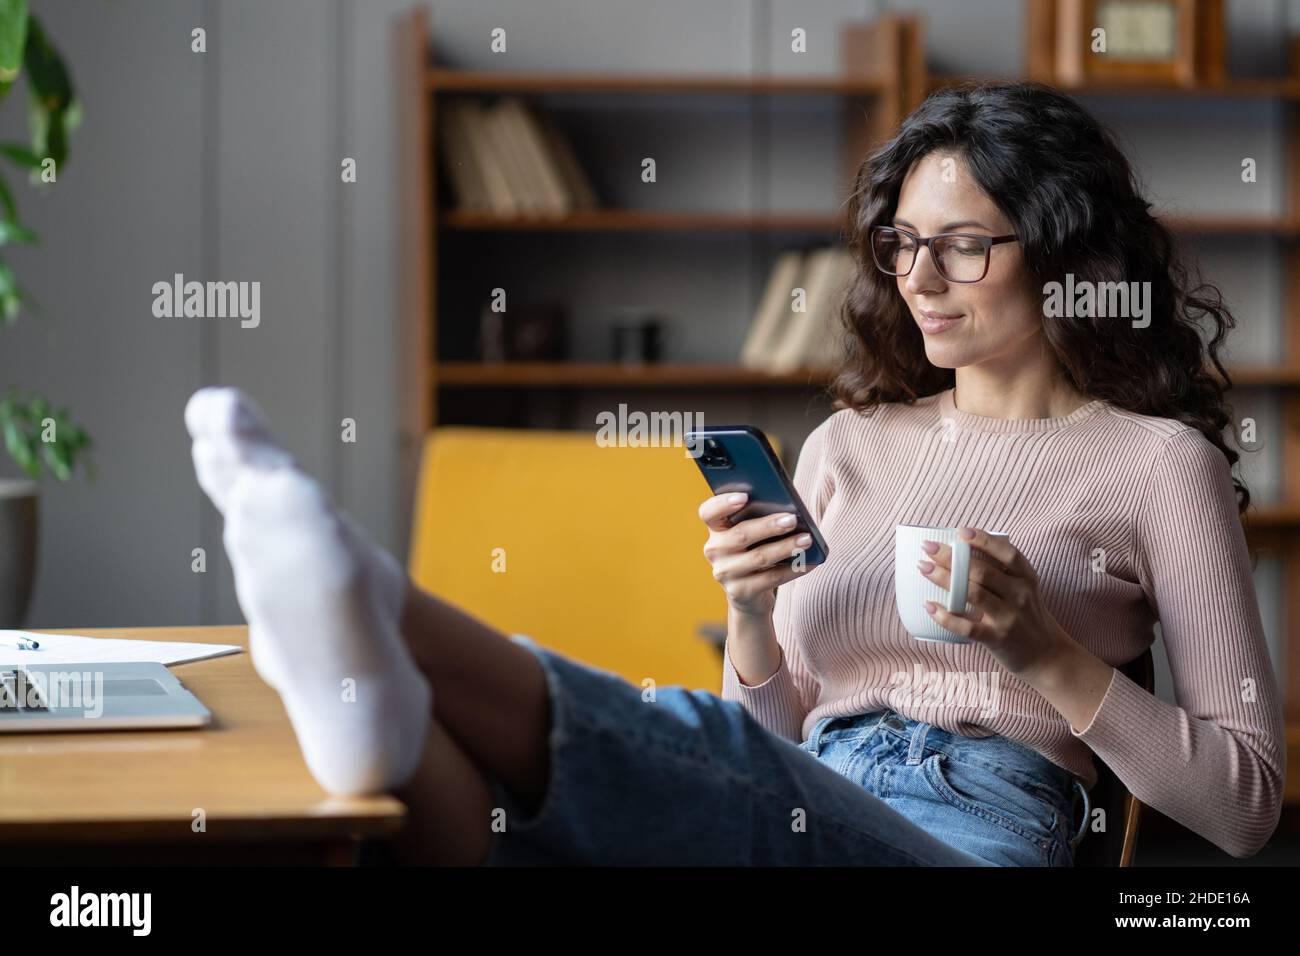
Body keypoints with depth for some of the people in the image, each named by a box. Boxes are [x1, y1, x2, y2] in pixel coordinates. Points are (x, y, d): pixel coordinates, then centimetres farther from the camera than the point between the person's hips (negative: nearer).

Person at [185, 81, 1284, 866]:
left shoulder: (1158, 461, 10)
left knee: (701, 751, -39)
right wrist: (752, 617, 2)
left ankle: (380, 613, -59)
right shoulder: (849, 444, 25)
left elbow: (1247, 804, 6)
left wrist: (1046, 654, -7)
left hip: (977, 837, -4)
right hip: (802, 819, 4)